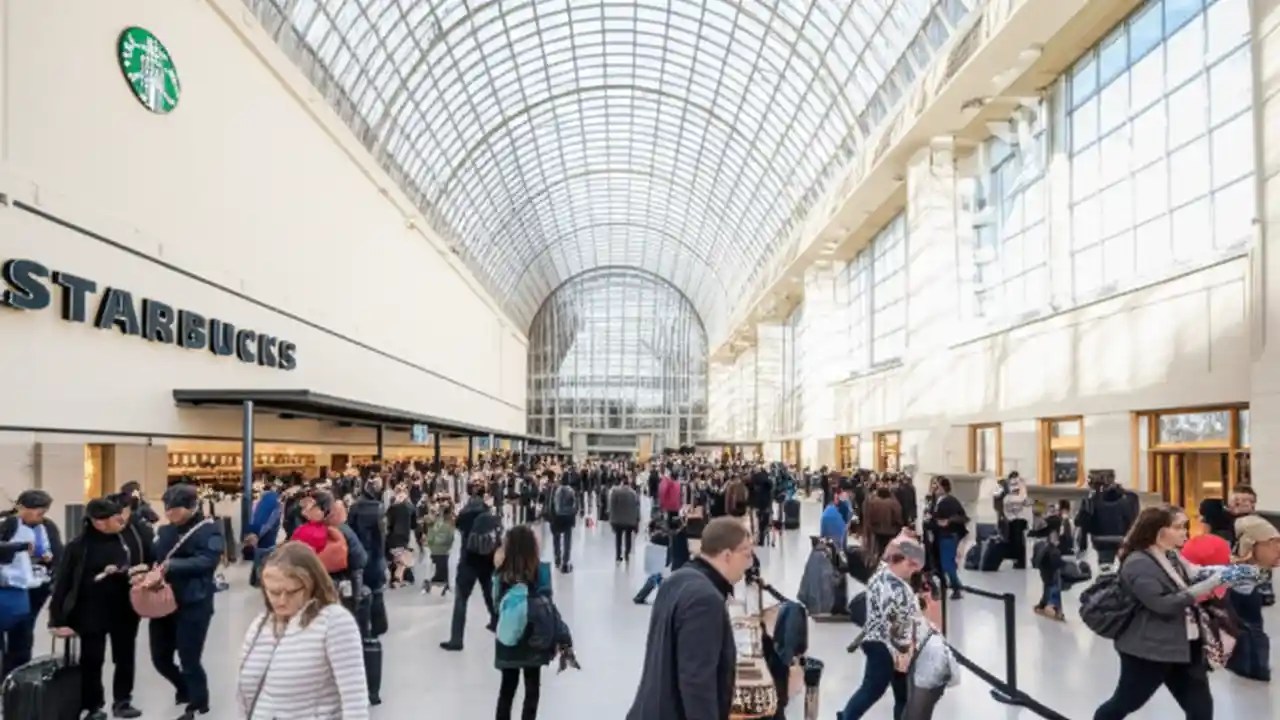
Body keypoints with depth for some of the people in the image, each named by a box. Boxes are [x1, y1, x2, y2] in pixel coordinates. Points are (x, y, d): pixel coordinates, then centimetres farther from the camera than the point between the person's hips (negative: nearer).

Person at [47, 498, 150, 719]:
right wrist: (58, 619, -12)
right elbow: (63, 582, -11)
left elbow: (152, 559, 10)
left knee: (125, 657, 13)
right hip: (91, 612, -3)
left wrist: (145, 569, -12)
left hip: (125, 609, 3)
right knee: (92, 660, 8)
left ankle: (122, 701, 28)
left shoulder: (134, 534, -6)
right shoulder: (79, 545, -15)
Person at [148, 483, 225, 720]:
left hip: (193, 605, -6)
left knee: (189, 659, 1)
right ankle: (186, 689, 44)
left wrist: (168, 566, -29)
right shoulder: (165, 531, 10)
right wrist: (149, 573, -9)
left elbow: (205, 561, -24)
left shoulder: (208, 530, -10)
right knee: (160, 658, 14)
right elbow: (155, 559, 13)